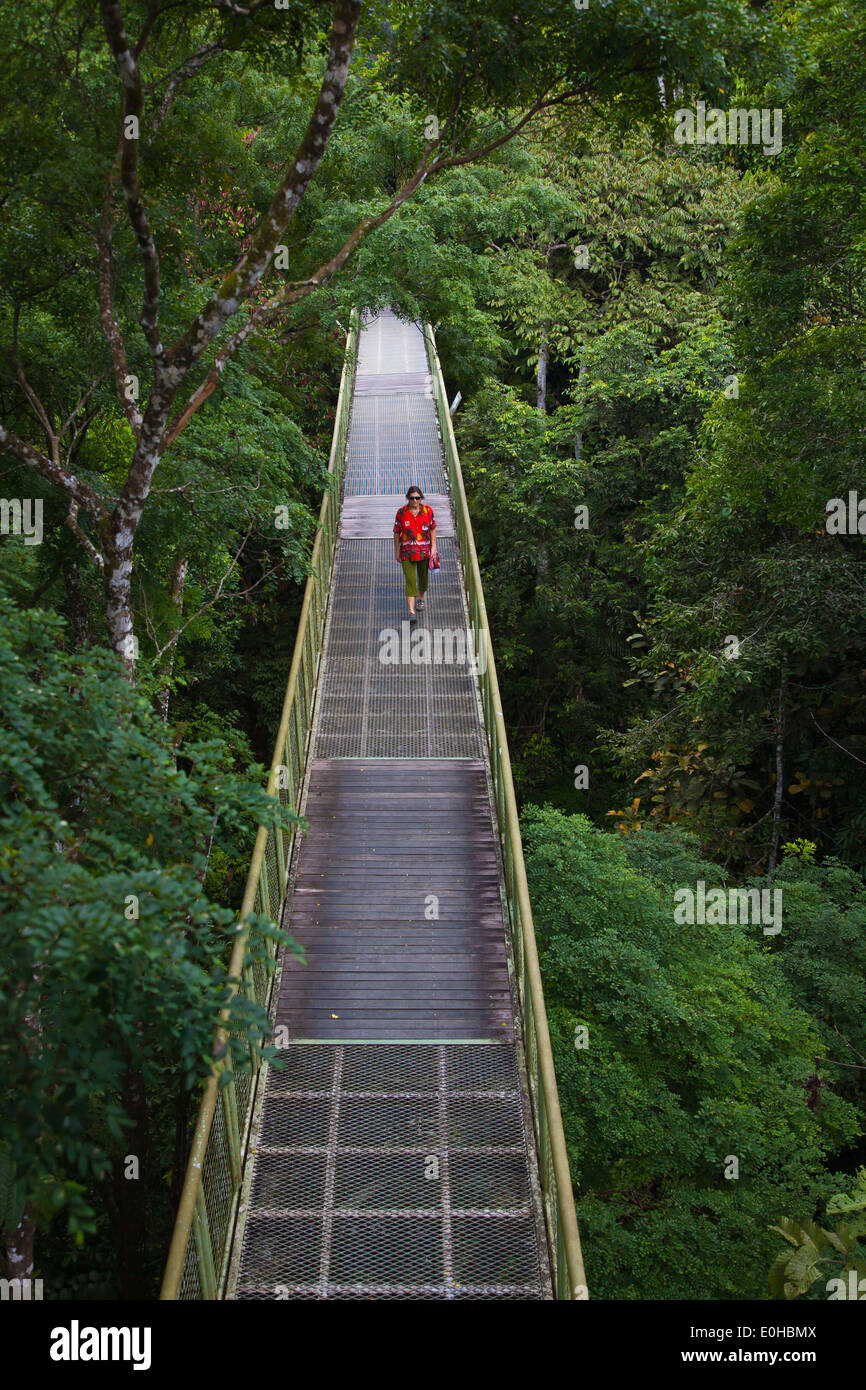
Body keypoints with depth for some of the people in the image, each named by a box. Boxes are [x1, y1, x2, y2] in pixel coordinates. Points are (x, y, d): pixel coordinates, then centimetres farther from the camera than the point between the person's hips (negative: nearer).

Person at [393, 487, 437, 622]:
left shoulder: (428, 511, -3)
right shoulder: (401, 513, -7)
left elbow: (433, 529, 4)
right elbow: (397, 533, 0)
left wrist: (433, 547, -3)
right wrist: (396, 551, 3)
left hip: (424, 551, 2)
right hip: (407, 552, -2)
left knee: (423, 576, 19)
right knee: (410, 580, -10)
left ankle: (421, 598, 49)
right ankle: (411, 612, -15)